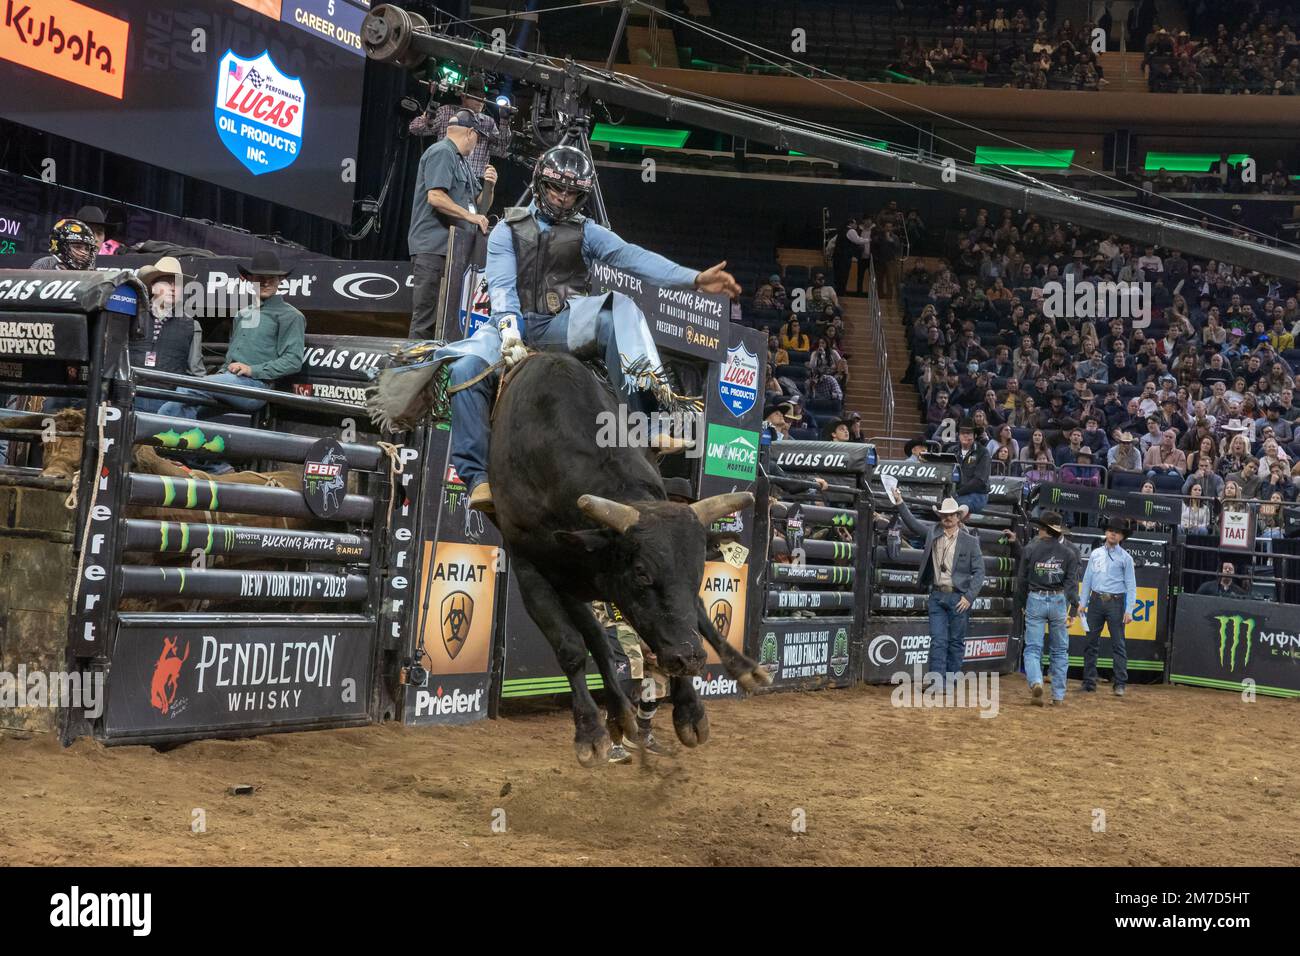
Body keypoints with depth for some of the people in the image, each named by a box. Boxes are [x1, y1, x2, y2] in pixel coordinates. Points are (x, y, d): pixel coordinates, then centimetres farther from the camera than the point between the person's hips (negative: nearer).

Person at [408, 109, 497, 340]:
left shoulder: (461, 161, 25)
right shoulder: (441, 153, -6)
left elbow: (481, 206, 26)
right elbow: (435, 197, -18)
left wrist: (488, 186, 7)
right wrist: (470, 216, -15)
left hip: (453, 249, 10)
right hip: (433, 248, -10)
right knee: (426, 321, -13)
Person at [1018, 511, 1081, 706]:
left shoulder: (1031, 549, -1)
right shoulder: (1068, 552, 0)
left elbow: (1023, 580, 4)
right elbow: (1072, 582, -6)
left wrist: (1023, 604, 16)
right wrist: (1073, 609, -6)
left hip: (1035, 601, -1)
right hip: (1059, 602, 1)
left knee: (1032, 648, 0)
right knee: (1060, 650, 12)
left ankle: (1036, 682, -26)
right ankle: (1058, 695, 13)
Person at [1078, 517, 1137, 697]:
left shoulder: (1125, 558, 2)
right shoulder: (1095, 554, 11)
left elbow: (1131, 586, -1)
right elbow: (1087, 579, 13)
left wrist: (1129, 610, -9)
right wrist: (1082, 602, 6)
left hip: (1115, 602, -3)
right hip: (1096, 601, 3)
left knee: (1118, 644, -4)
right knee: (1091, 642, 4)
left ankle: (1119, 683, -2)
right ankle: (1089, 682, 9)